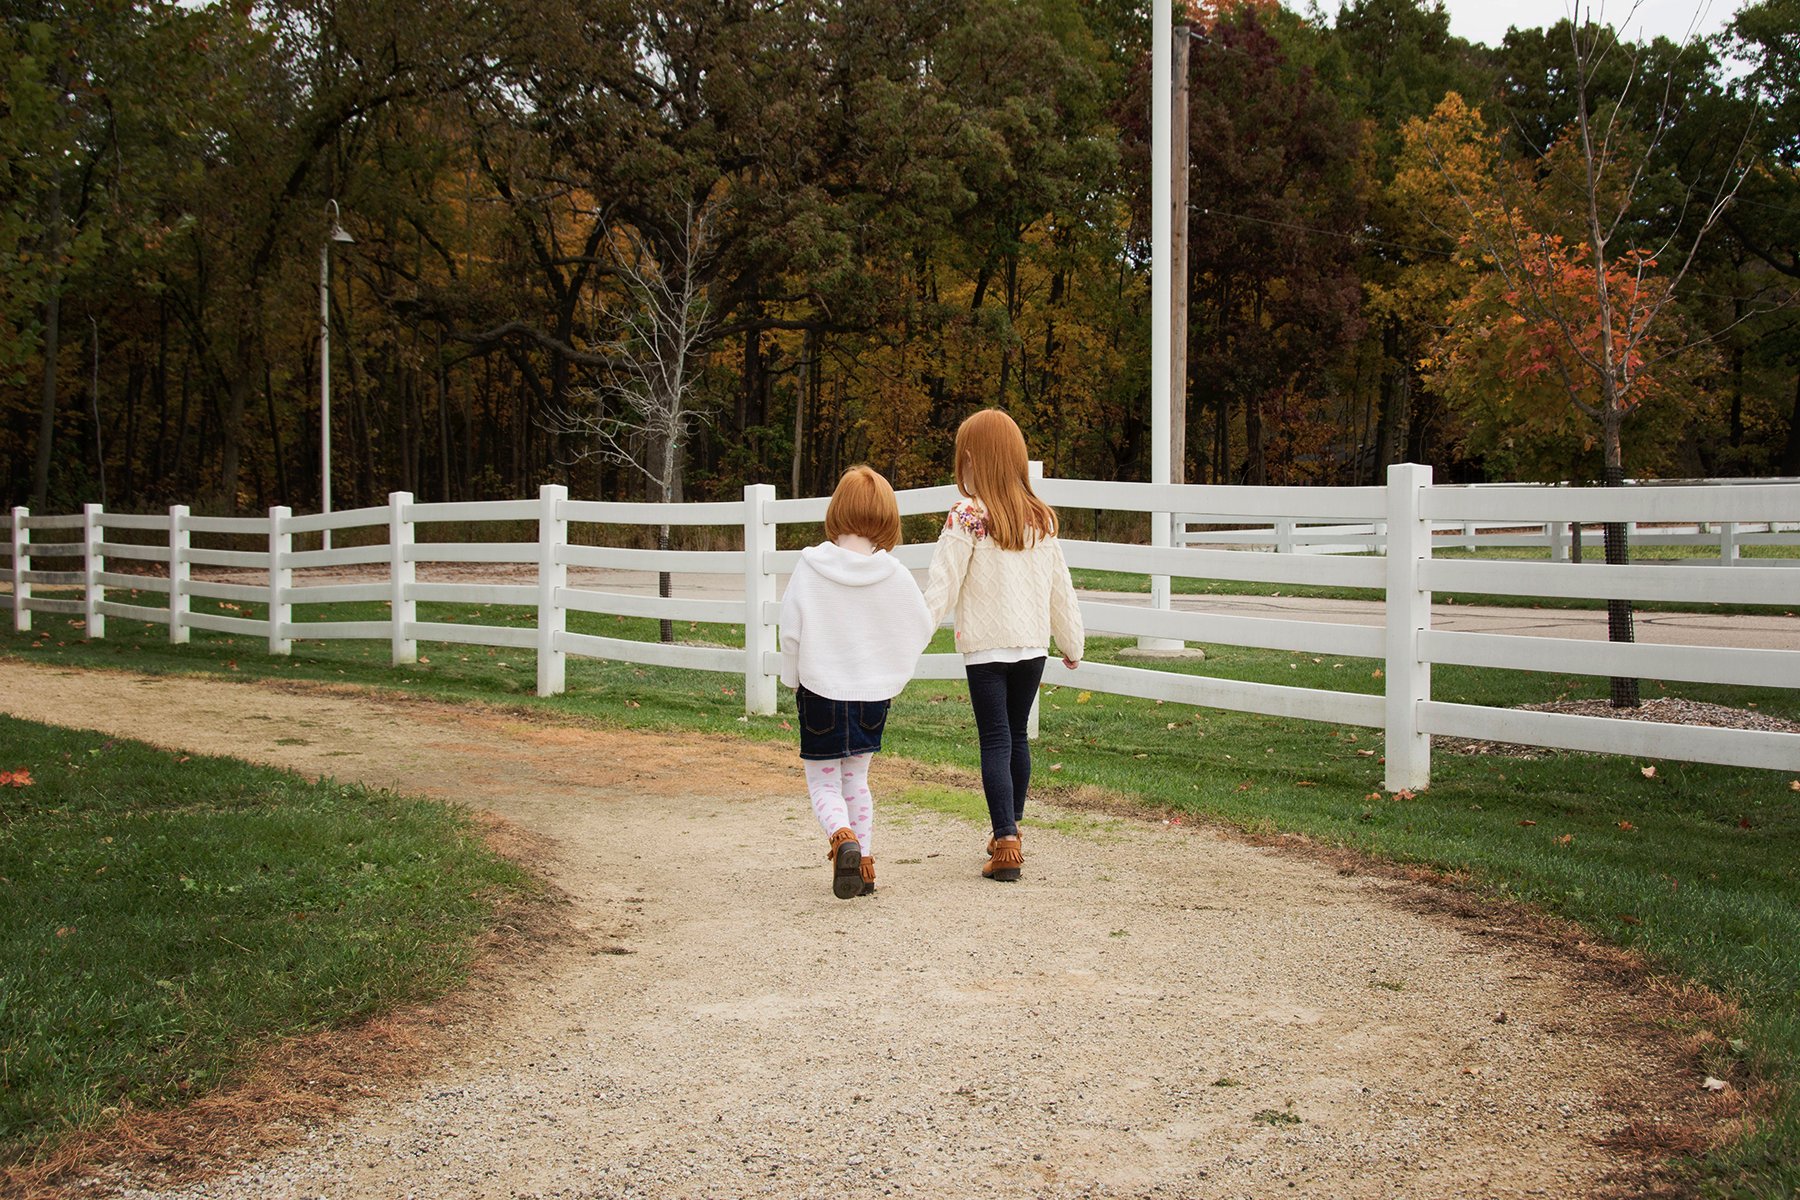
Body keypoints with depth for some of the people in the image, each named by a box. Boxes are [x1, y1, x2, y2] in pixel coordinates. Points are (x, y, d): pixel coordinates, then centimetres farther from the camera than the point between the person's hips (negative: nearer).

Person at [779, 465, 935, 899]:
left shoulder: (810, 566, -12)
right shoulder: (893, 574, -9)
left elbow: (790, 631, -9)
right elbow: (924, 627, 2)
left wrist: (794, 680, 7)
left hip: (821, 690, -2)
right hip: (874, 693, 2)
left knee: (823, 781, 9)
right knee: (856, 777, 18)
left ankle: (842, 837, -19)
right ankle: (864, 863, 15)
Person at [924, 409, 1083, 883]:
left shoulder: (966, 518, -10)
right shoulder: (1041, 520, 5)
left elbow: (942, 586, -13)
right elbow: (1061, 589, 12)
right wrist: (1072, 643, 23)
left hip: (985, 648, -5)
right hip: (1032, 645, 5)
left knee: (995, 741, -2)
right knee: (1017, 736, 18)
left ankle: (1006, 843, -10)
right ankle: (1010, 830, 30)